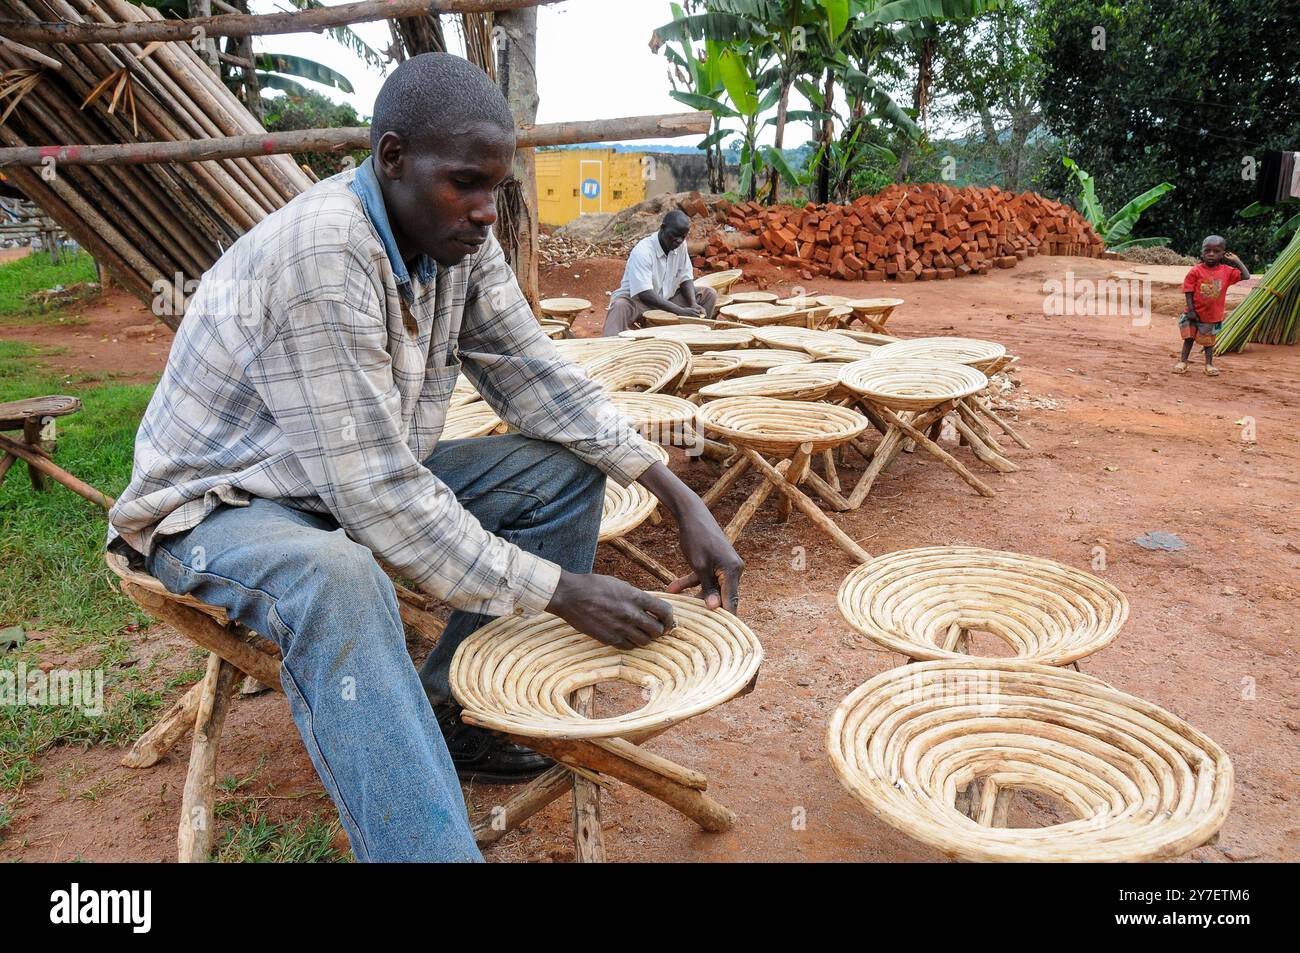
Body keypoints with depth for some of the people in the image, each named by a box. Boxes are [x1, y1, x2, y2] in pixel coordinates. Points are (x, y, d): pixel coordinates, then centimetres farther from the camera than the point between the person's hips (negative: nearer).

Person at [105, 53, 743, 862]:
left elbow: (543, 382, -6)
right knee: (335, 580, -40)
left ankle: (453, 707, 3)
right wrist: (562, 590, -31)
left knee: (568, 469, -3)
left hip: (373, 473, 8)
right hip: (222, 501, -7)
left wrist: (683, 499, -15)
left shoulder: (460, 239, -8)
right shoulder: (318, 257, -32)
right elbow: (377, 496, -33)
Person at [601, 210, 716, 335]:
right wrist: (681, 311, -37)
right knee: (620, 306, -40)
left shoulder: (681, 245, -4)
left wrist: (693, 305, -17)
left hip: (667, 299, 7)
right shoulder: (642, 251, -25)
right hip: (637, 300, -6)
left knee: (709, 294, -5)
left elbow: (686, 278, 3)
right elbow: (644, 293, -32)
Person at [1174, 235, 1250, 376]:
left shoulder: (1227, 271, -4)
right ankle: (1182, 362, 19)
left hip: (1213, 316, 1)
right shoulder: (1196, 271, -12)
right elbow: (1188, 291, -10)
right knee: (1189, 338, 8)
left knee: (1208, 340, 12)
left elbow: (1245, 276, -5)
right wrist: (1191, 310, -13)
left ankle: (1209, 364, 23)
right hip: (1195, 314, -1)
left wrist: (1237, 261, -6)